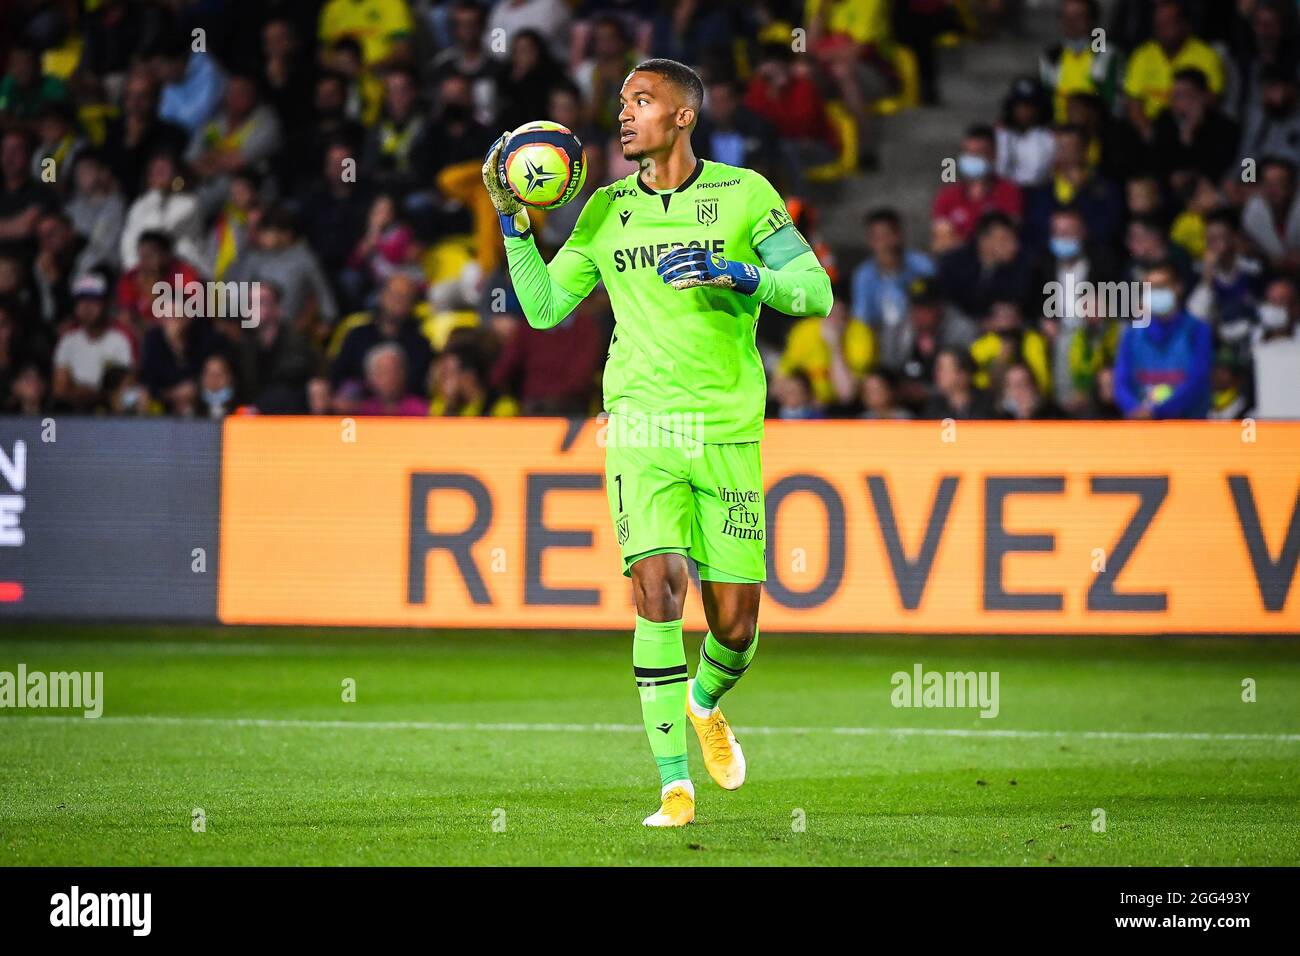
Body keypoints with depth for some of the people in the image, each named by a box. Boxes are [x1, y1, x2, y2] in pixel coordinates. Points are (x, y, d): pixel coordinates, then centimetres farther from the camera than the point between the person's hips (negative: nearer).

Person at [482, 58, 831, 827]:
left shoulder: (743, 193, 1)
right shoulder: (608, 209, 10)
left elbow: (816, 291, -4)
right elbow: (545, 307, 11)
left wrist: (736, 274, -19)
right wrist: (513, 221, 1)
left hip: (728, 431, -1)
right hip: (641, 429, 1)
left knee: (736, 624, 2)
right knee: (658, 587, -18)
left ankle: (704, 703, 38)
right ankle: (676, 785, -15)